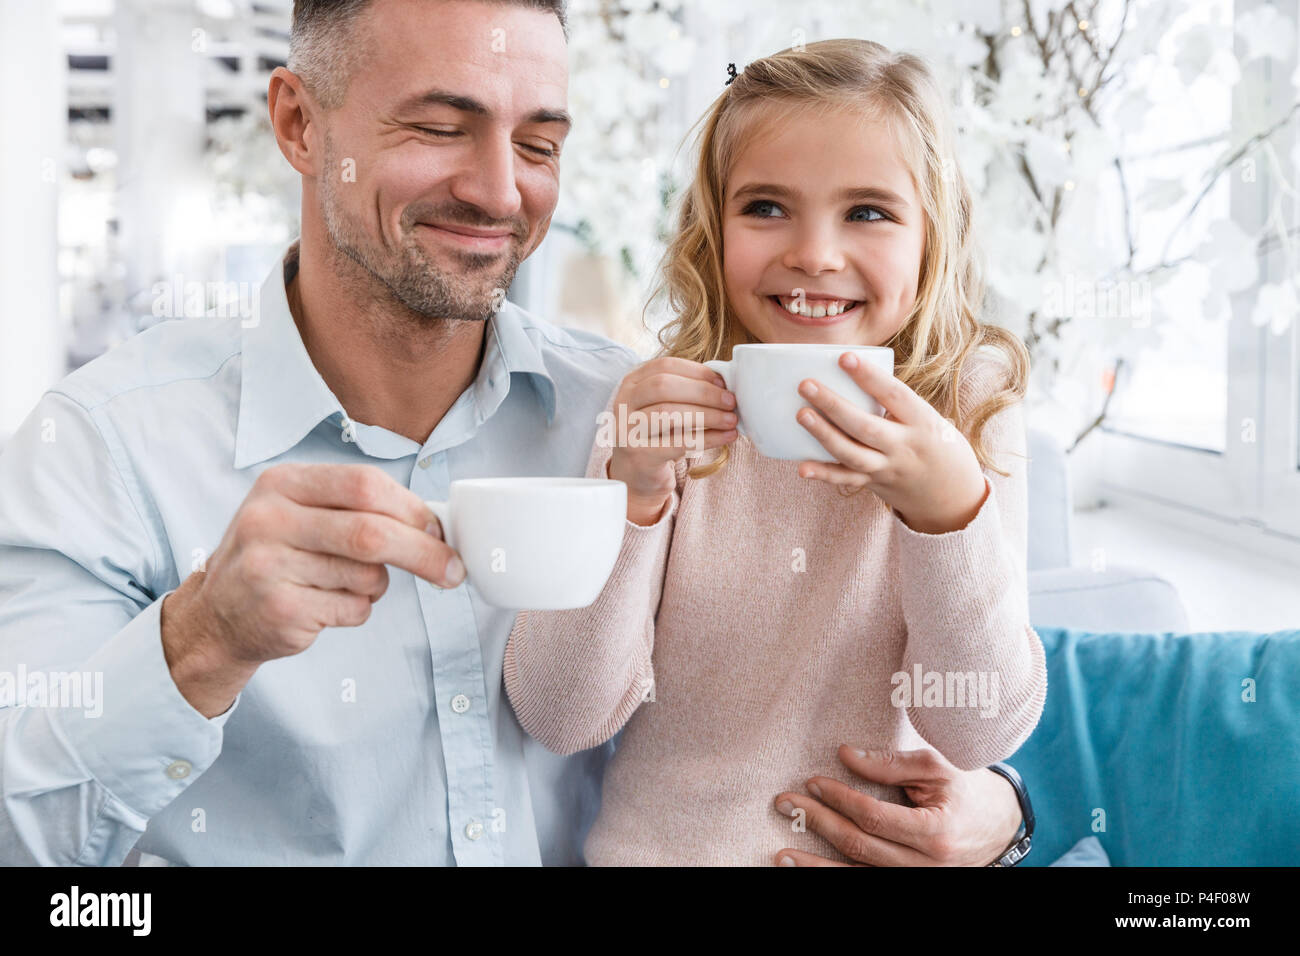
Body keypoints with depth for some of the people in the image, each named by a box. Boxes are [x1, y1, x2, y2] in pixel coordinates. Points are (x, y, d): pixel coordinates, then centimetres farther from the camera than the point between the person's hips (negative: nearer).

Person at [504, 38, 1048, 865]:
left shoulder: (974, 411, -3)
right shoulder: (668, 411, -3)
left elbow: (983, 735, -8)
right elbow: (563, 720, -7)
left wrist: (952, 508, -22)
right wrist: (630, 493, -20)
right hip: (659, 842, 0)